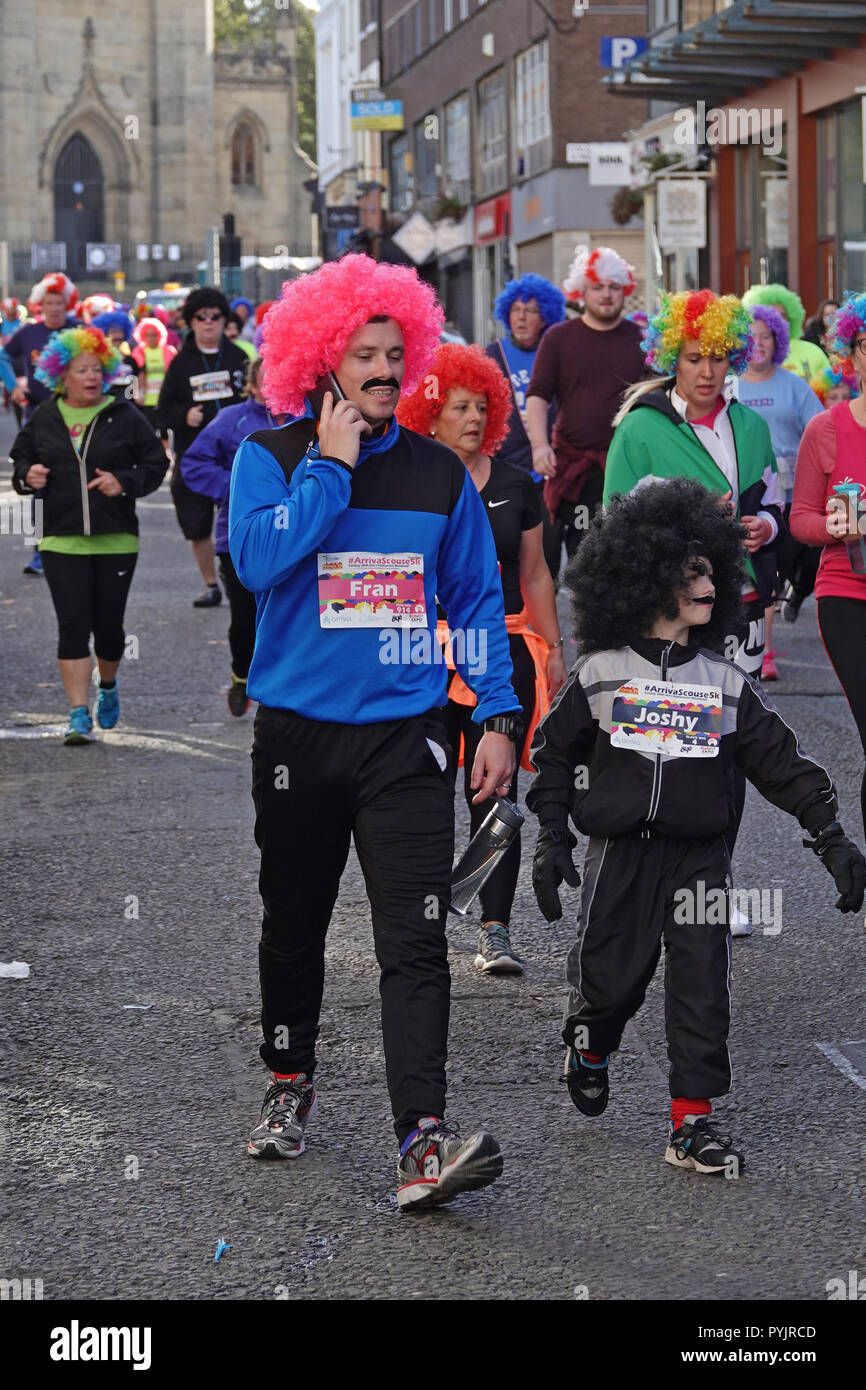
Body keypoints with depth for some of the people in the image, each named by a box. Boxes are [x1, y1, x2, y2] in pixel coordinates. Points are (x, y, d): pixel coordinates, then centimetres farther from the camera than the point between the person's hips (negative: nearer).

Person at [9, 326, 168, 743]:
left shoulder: (124, 417, 0)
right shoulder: (43, 419, 6)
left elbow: (156, 463, 3)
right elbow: (20, 459, 19)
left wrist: (125, 482, -13)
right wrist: (27, 476, -3)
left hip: (116, 540, -1)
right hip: (62, 541, 1)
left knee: (109, 625, 6)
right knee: (73, 627, -6)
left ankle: (108, 688, 36)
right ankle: (79, 714, -2)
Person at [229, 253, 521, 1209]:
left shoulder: (440, 473, 6)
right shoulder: (271, 458, 0)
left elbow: (477, 599, 11)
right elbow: (258, 561, -18)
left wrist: (497, 717, 4)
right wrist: (333, 466, -16)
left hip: (406, 735, 0)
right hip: (299, 731, 0)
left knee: (415, 940, -10)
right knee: (294, 925, 15)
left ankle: (422, 1142, -16)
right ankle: (290, 1084, 37)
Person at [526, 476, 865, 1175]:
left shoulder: (727, 683, 5)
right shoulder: (600, 674, 0)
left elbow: (780, 761, 6)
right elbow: (554, 754, 8)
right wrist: (552, 842, 3)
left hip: (699, 855, 2)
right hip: (619, 851, -1)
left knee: (702, 989, -4)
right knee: (609, 978, 1)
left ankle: (693, 1120, 4)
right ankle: (589, 1047, 36)